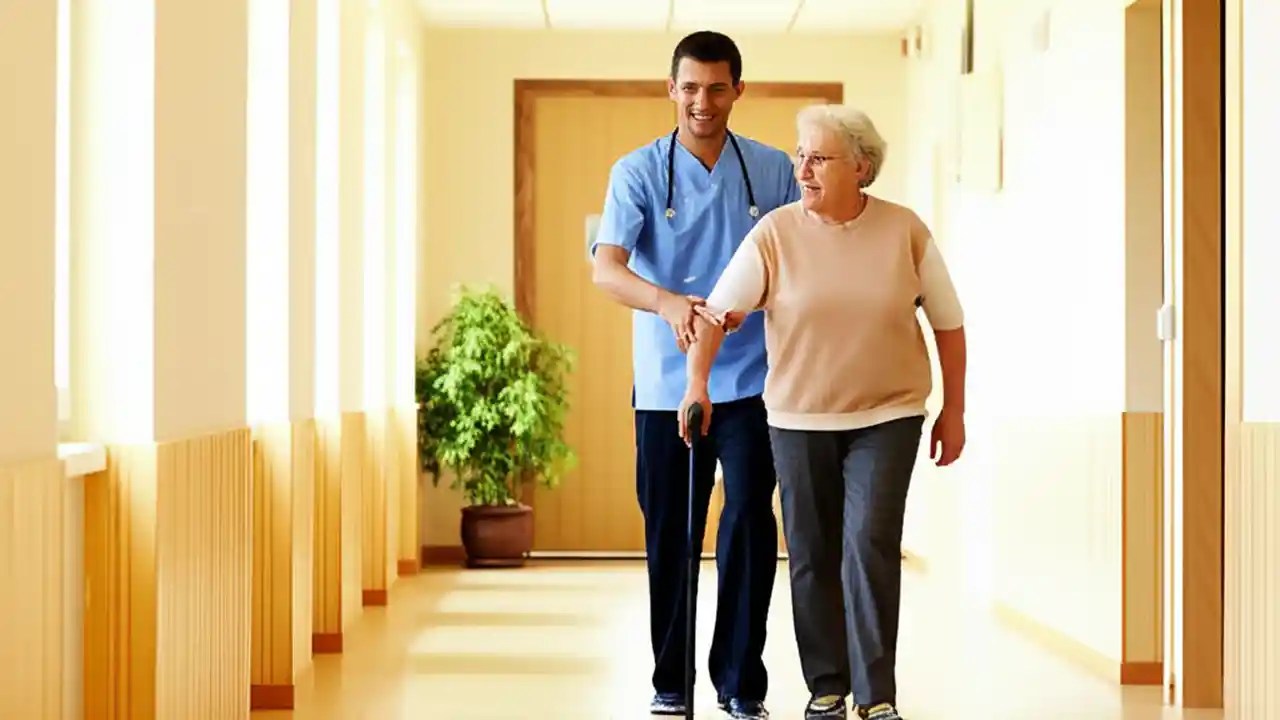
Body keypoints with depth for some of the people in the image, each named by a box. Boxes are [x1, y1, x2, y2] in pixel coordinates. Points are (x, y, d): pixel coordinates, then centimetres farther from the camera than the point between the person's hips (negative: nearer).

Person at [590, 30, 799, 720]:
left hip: (750, 382, 0)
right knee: (669, 534, 6)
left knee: (749, 523, -5)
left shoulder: (773, 169, 6)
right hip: (666, 382, 0)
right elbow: (606, 268, -13)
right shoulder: (639, 171, 0)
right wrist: (666, 301, -34)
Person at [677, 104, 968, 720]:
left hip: (887, 417, -1)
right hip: (799, 419, 1)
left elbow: (948, 321, 4)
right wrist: (697, 382, -23)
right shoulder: (774, 234, -6)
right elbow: (717, 312, -10)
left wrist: (954, 408, 5)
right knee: (812, 558, 8)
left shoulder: (905, 231, -3)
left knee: (870, 546, -12)